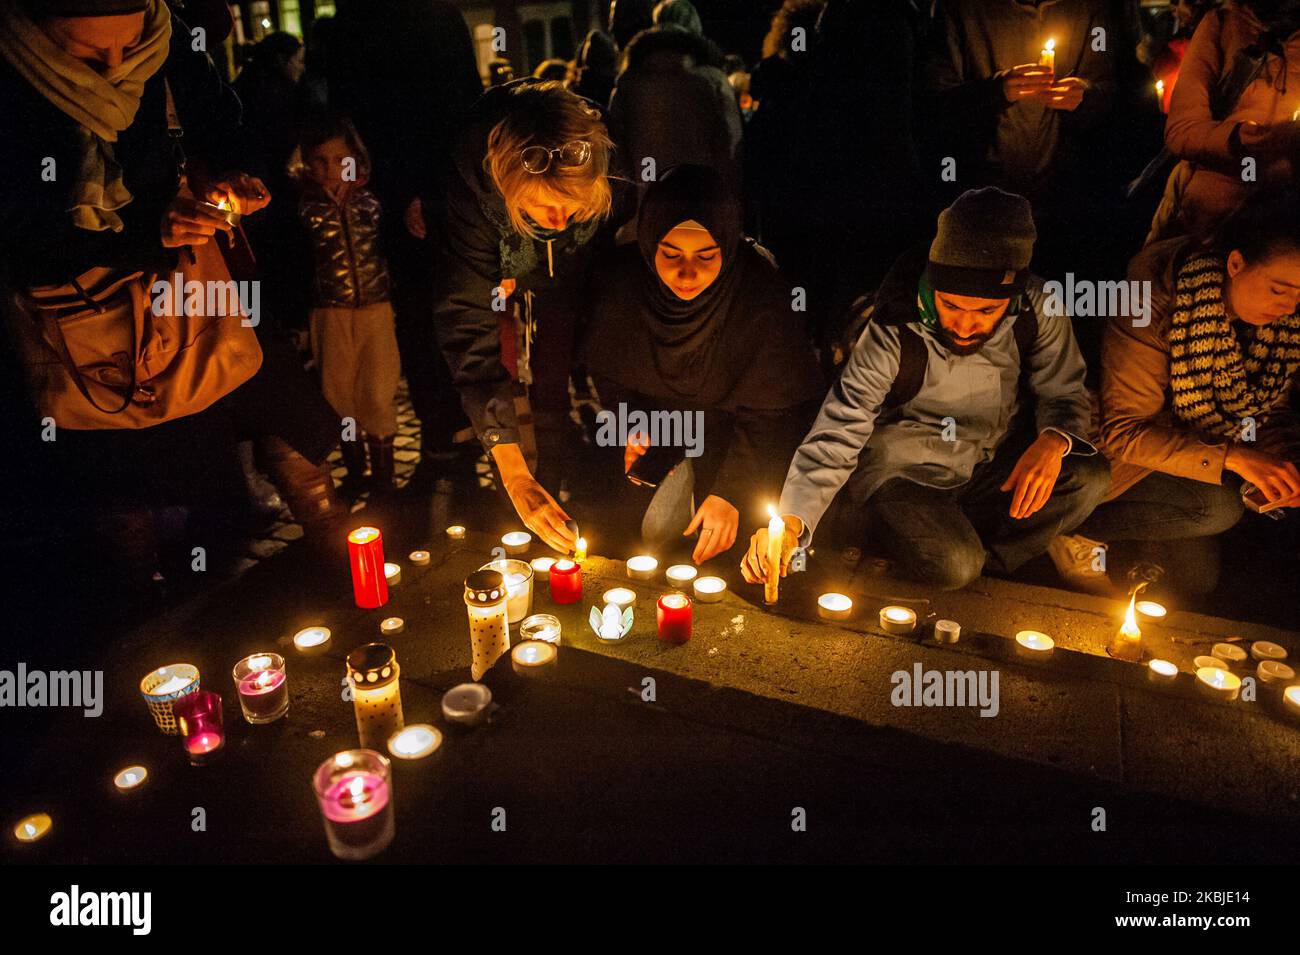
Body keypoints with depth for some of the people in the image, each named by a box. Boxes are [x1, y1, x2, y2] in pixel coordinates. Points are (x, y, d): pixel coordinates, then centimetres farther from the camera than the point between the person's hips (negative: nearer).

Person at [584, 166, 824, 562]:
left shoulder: (762, 296, -26)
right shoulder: (616, 280, -18)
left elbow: (766, 412, -18)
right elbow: (603, 368, 2)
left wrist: (730, 492, -23)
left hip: (726, 432, -3)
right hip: (648, 418, 4)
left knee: (660, 525, -18)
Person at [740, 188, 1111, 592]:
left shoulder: (1037, 310, -14)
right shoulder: (894, 332, -24)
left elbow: (1065, 394, 1)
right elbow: (836, 435, -26)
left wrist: (1053, 441, -23)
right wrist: (791, 521, -42)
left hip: (996, 463, 5)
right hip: (906, 471, -4)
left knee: (1089, 476, -21)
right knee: (952, 565, -30)